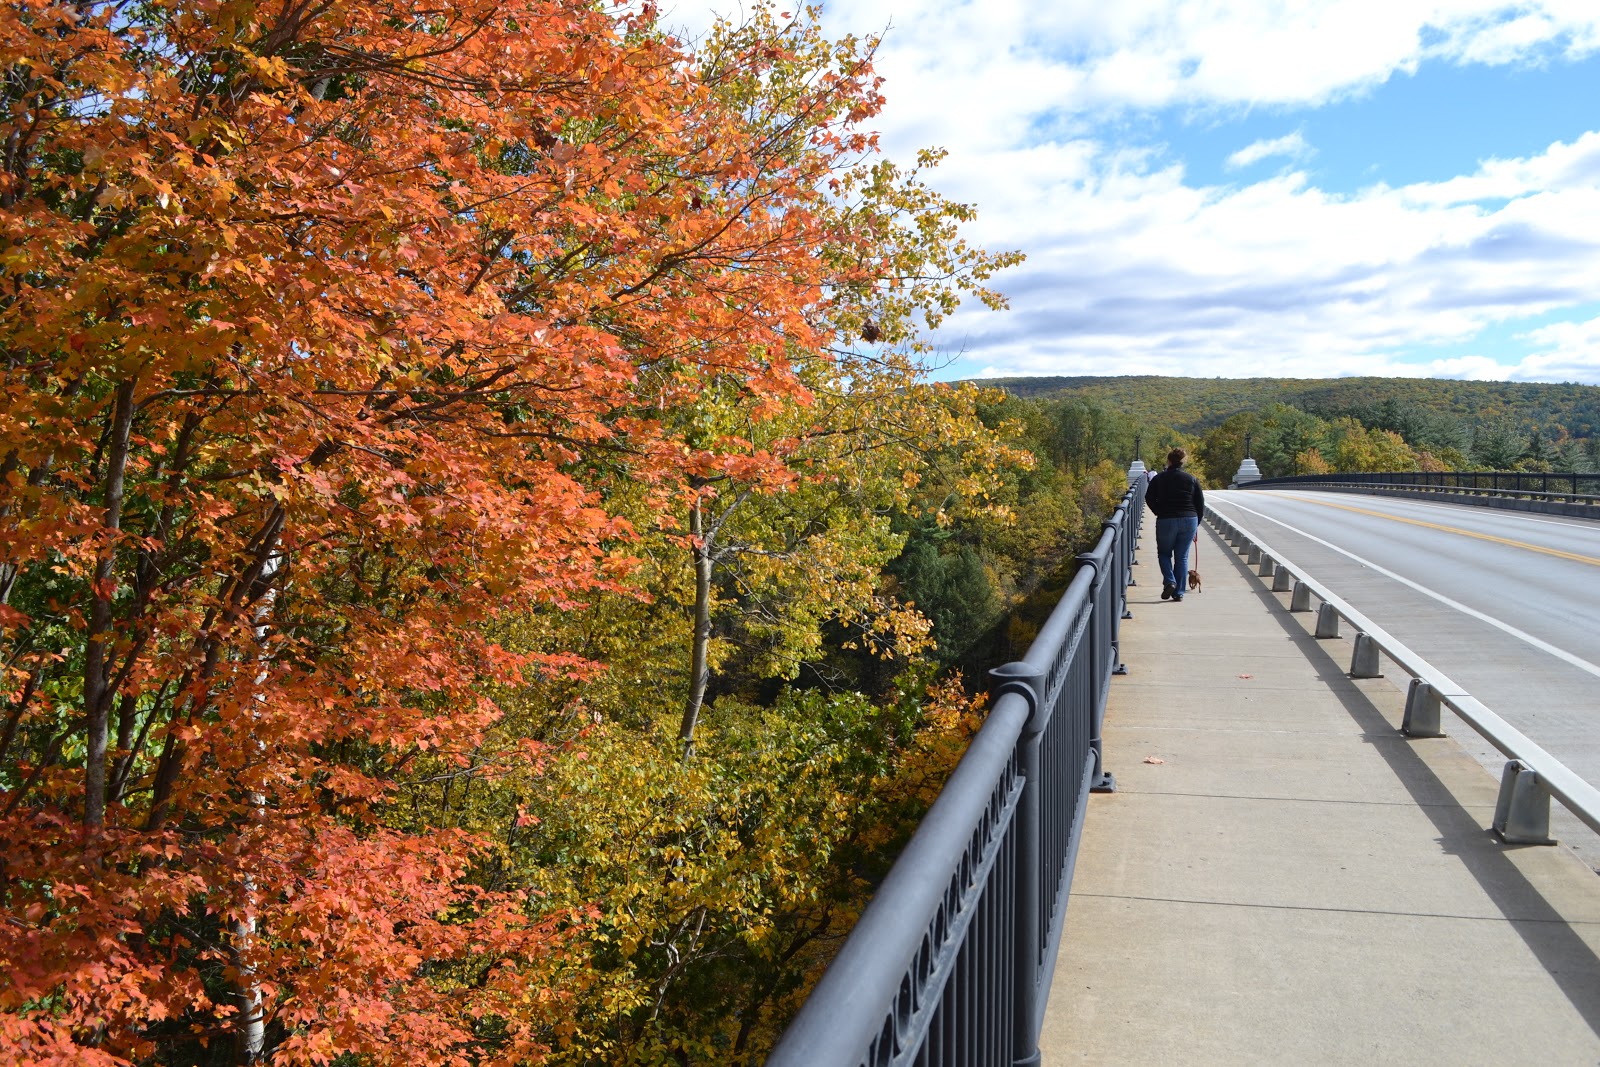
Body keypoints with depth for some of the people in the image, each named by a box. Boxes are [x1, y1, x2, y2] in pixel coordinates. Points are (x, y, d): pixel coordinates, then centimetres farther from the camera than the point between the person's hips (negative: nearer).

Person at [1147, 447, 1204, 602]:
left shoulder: (1159, 479, 0)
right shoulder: (1192, 479, 4)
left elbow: (1149, 499, 0)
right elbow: (1200, 502, 5)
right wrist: (1197, 522, 15)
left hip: (1166, 521, -2)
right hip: (1189, 521, 2)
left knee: (1164, 553, 15)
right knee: (1182, 556, 8)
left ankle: (1169, 581, -9)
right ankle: (1179, 592, 7)